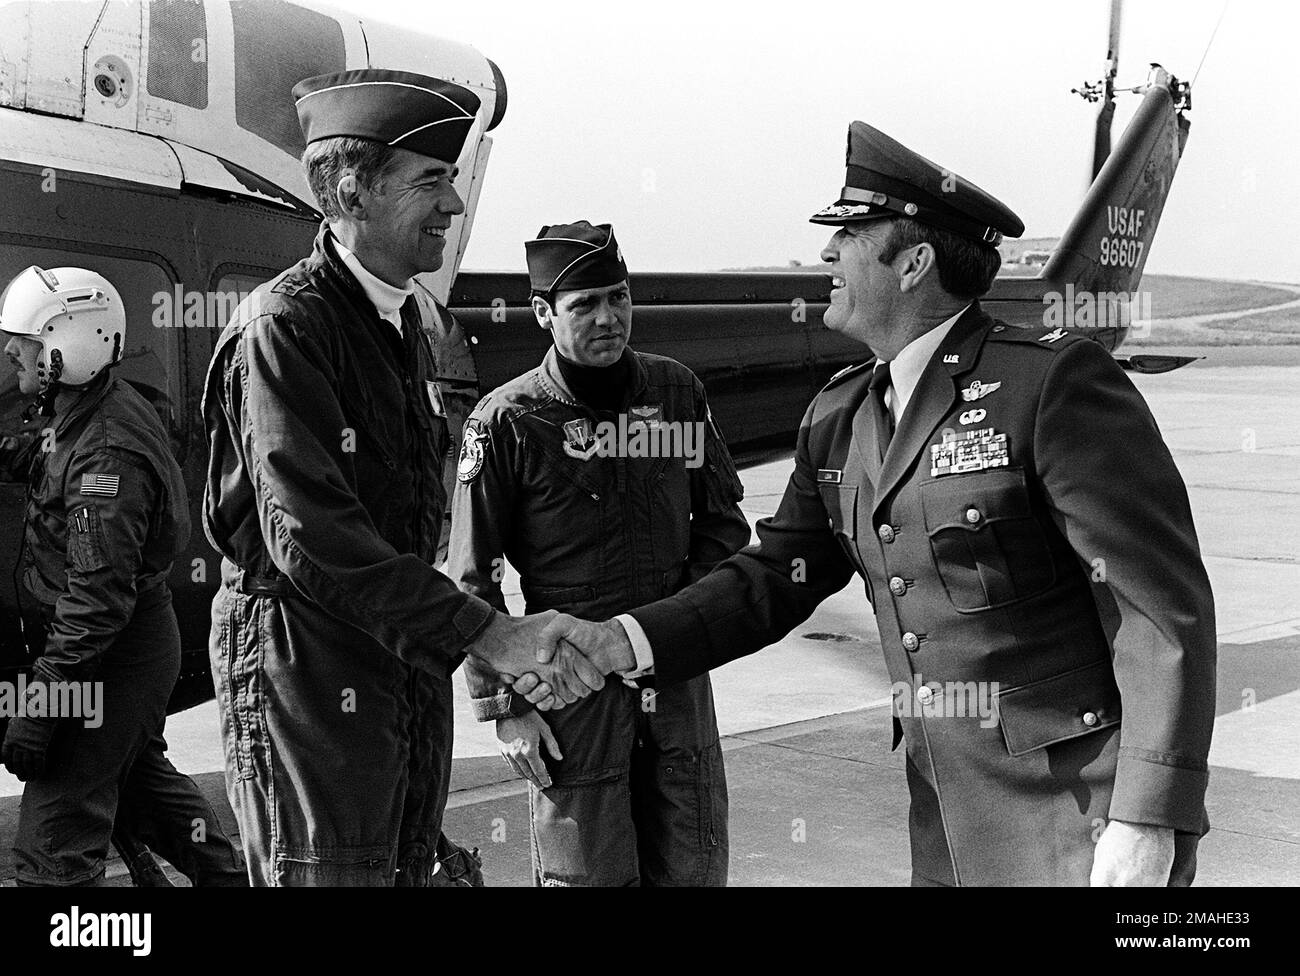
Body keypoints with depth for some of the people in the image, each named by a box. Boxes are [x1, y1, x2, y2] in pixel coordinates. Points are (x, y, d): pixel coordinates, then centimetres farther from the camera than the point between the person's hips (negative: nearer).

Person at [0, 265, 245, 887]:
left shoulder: (107, 454, -27)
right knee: (140, 775, 30)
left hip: (117, 655, -11)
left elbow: (100, 597, -30)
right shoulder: (76, 413, 4)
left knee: (53, 843, -8)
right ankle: (226, 875, 45)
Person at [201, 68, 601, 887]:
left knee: (411, 866, 14)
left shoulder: (404, 322, 14)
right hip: (306, 666, -9)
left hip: (407, 663, 9)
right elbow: (309, 536, -25)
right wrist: (487, 633, -28)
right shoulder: (284, 328, -15)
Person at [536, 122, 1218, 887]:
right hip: (948, 824, 7)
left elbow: (1164, 602, -16)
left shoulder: (1055, 381, -13)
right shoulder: (840, 420, 9)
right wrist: (619, 643, 0)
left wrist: (1149, 823, -19)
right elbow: (778, 574, 14)